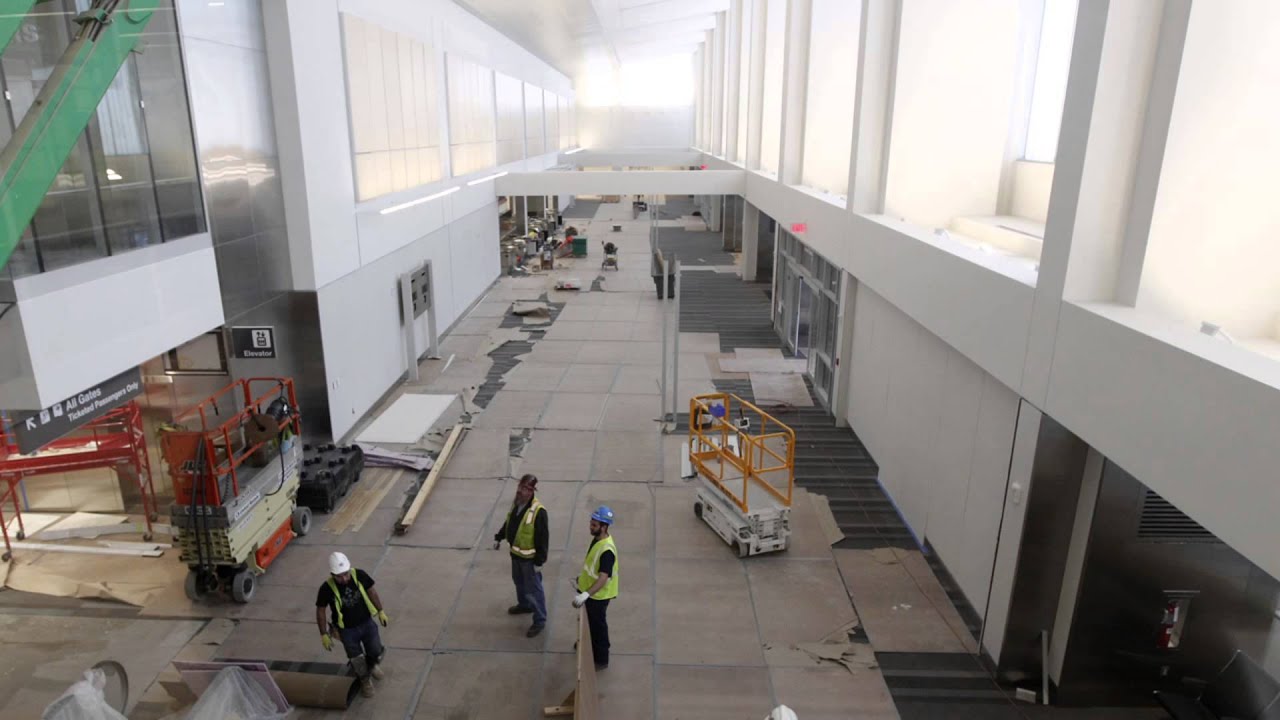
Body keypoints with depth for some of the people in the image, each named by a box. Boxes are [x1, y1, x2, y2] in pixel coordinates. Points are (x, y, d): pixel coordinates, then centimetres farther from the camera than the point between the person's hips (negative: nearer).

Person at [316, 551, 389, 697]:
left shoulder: (359, 576, -20)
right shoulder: (327, 588, -25)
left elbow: (371, 592, -2)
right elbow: (320, 610, -9)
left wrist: (381, 611, 4)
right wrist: (324, 634, -5)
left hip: (367, 623, 2)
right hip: (347, 630, -2)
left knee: (376, 655, 14)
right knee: (357, 661, 12)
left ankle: (371, 665, 51)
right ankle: (365, 681, 44)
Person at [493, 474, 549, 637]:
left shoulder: (538, 511, -29)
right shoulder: (516, 502, -4)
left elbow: (543, 538, -24)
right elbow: (509, 521, 15)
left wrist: (539, 561, -21)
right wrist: (499, 537, 17)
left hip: (529, 557, -8)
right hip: (516, 553, 8)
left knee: (533, 589, 4)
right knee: (519, 581, 28)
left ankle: (540, 620, 20)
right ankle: (525, 605, 52)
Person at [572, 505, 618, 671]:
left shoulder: (607, 550, -34)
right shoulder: (597, 538, -4)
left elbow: (603, 578, -39)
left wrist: (585, 595, -47)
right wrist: (582, 576, 22)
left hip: (598, 595, -9)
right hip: (590, 590, 9)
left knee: (598, 626, 10)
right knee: (590, 622, 28)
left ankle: (601, 660, 28)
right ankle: (591, 646, 51)